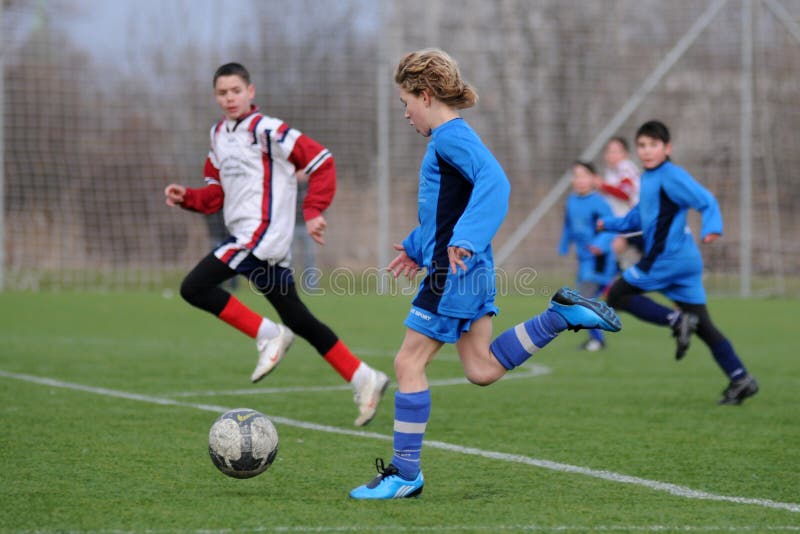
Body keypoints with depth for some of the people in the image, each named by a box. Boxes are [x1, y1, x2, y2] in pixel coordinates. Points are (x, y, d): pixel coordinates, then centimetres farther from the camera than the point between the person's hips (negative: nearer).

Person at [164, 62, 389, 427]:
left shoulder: (265, 130, -9)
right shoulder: (219, 135, 16)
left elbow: (320, 161, -10)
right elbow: (216, 196, 20)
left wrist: (312, 212, -16)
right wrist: (186, 197, 1)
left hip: (262, 233, -9)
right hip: (244, 235, 9)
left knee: (194, 288, -17)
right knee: (299, 321, 10)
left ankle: (268, 335, -10)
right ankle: (364, 380, 14)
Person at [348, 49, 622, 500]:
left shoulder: (451, 137, -14)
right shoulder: (449, 138, 17)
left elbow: (494, 181, -29)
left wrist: (465, 239, -37)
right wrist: (418, 247, 38)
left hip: (452, 274, -10)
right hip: (468, 273, 10)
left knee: (409, 362, -4)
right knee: (482, 370, 10)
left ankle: (406, 473, 0)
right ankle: (563, 314, 10)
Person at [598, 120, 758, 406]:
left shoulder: (671, 176, -11)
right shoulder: (648, 178, 18)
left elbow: (707, 201, -19)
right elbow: (639, 217, 30)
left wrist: (711, 228, -35)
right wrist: (610, 224, 23)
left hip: (668, 258, -9)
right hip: (685, 261, 9)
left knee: (616, 295, -1)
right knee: (702, 325, 7)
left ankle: (677, 321, -12)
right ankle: (740, 379, 4)